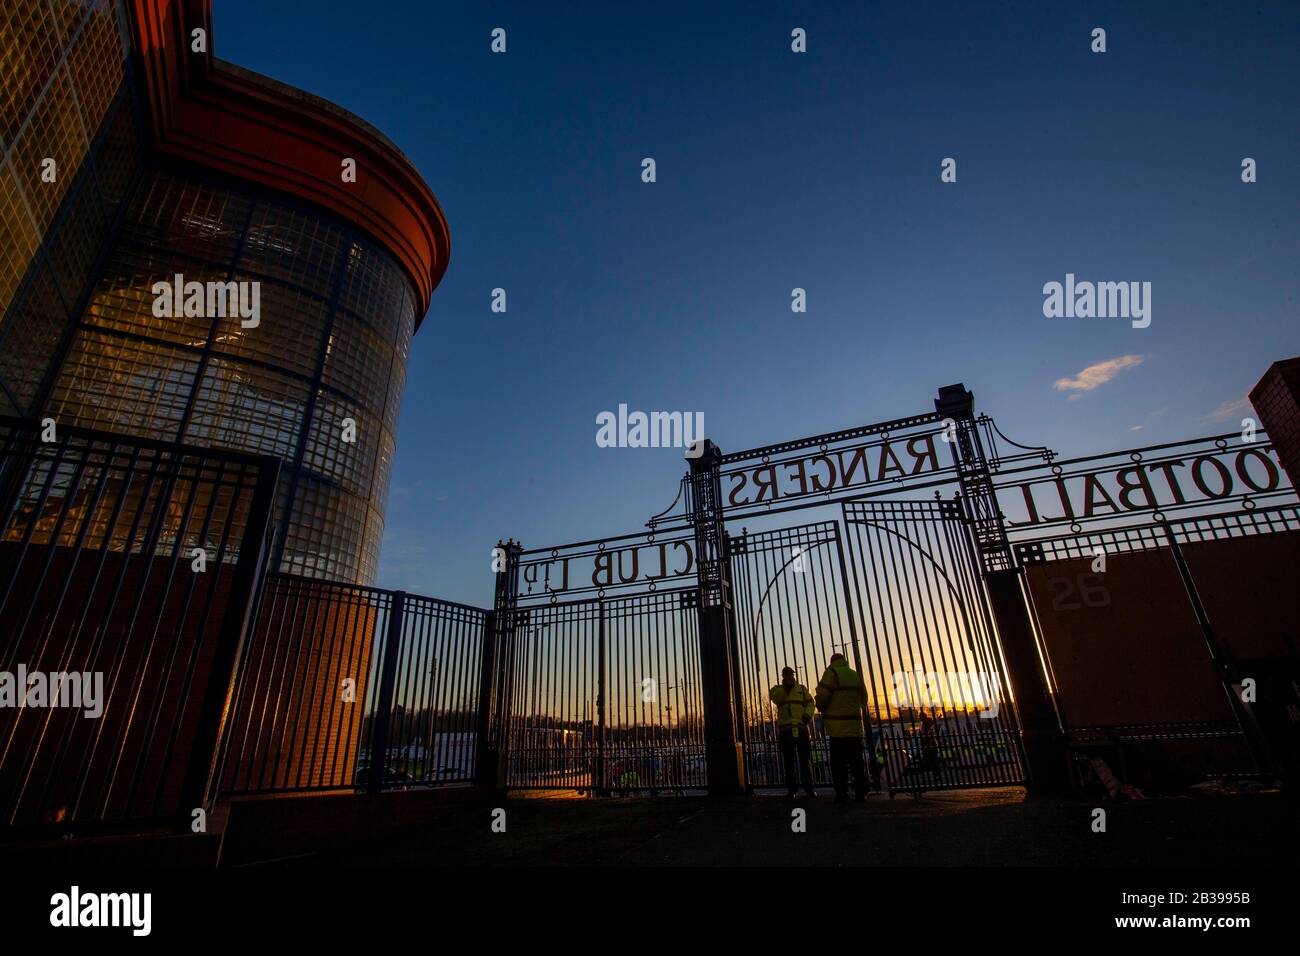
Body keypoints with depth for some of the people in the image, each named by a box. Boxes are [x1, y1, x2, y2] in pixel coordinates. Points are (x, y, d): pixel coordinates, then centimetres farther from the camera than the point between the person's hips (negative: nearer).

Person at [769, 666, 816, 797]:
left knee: (805, 758, 2)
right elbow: (775, 697, -9)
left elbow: (810, 703, 4)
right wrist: (785, 686, -12)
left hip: (801, 727, 0)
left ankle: (809, 788, 10)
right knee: (788, 760, 5)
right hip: (785, 728, 0)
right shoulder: (778, 689, 12)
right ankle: (792, 789, 13)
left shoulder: (802, 688, 14)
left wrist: (808, 714, -13)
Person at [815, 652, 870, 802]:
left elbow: (821, 696, -12)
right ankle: (860, 793, 12)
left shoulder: (831, 673, -6)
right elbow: (863, 700, 19)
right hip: (855, 726, 6)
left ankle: (842, 794, -1)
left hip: (838, 727, -6)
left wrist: (822, 709, 8)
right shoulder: (856, 675, 14)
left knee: (839, 762, -1)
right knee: (856, 760, 11)